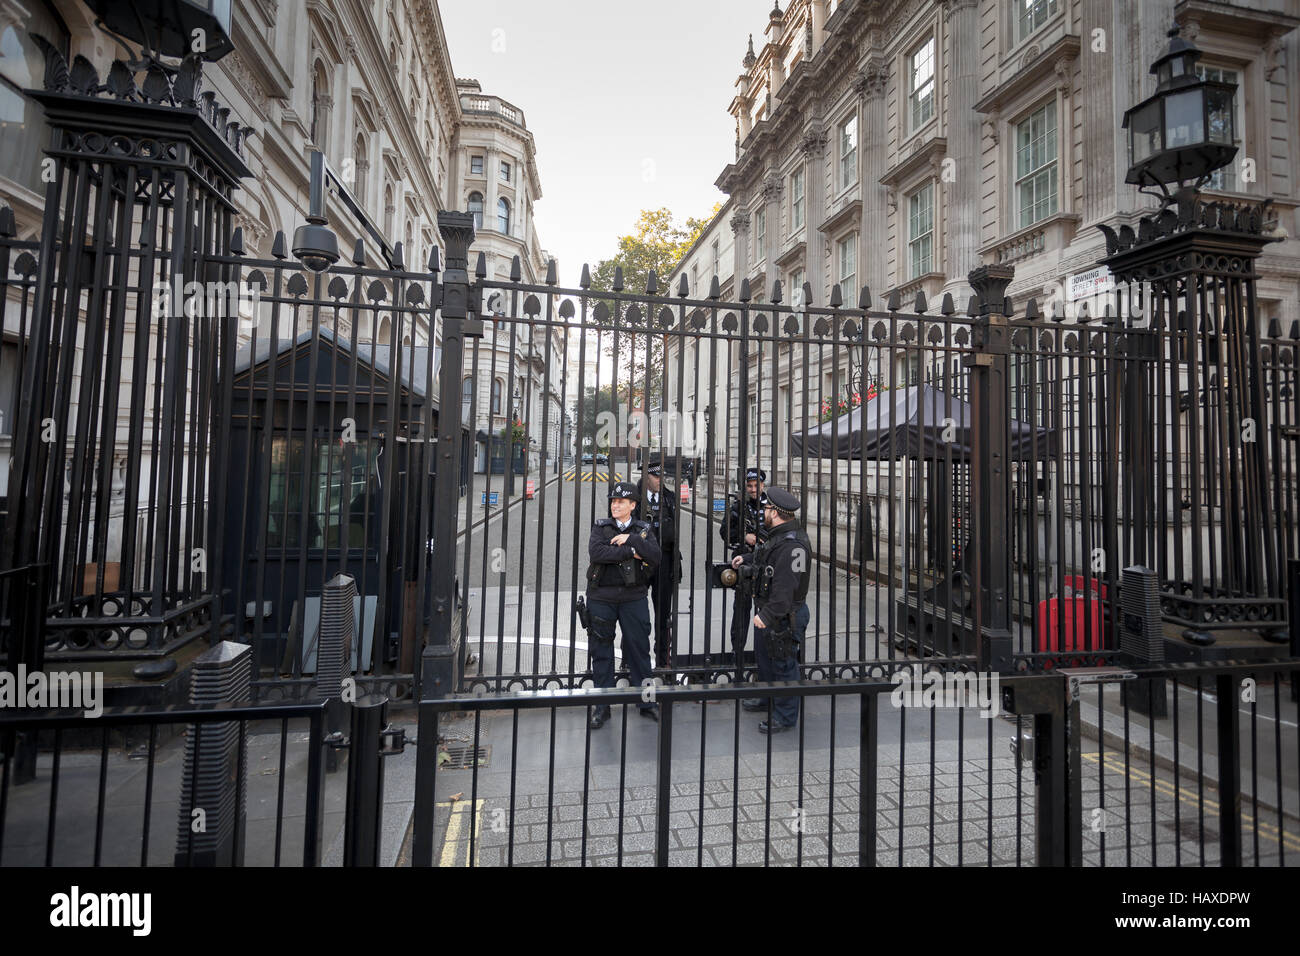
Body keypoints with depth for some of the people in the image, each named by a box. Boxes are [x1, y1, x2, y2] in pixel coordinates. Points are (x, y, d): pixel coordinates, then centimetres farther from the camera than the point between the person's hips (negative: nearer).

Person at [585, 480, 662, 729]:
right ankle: (602, 706, 18)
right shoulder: (601, 527, 4)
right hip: (601, 598, 0)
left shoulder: (643, 530, 6)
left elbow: (656, 556, -10)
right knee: (602, 651, 6)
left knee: (639, 648, 6)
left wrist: (630, 538, -15)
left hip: (634, 598, 0)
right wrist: (630, 552, -14)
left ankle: (647, 701, 20)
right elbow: (596, 553, -16)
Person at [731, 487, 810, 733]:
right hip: (767, 610, 11)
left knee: (783, 663, 3)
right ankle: (768, 699, 45)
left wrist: (767, 614, -31)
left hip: (784, 616, -11)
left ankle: (786, 716, 19)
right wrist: (746, 558, 39)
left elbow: (785, 587, -32)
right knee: (764, 657, 25)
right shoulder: (777, 536, 6)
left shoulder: (792, 544, -27)